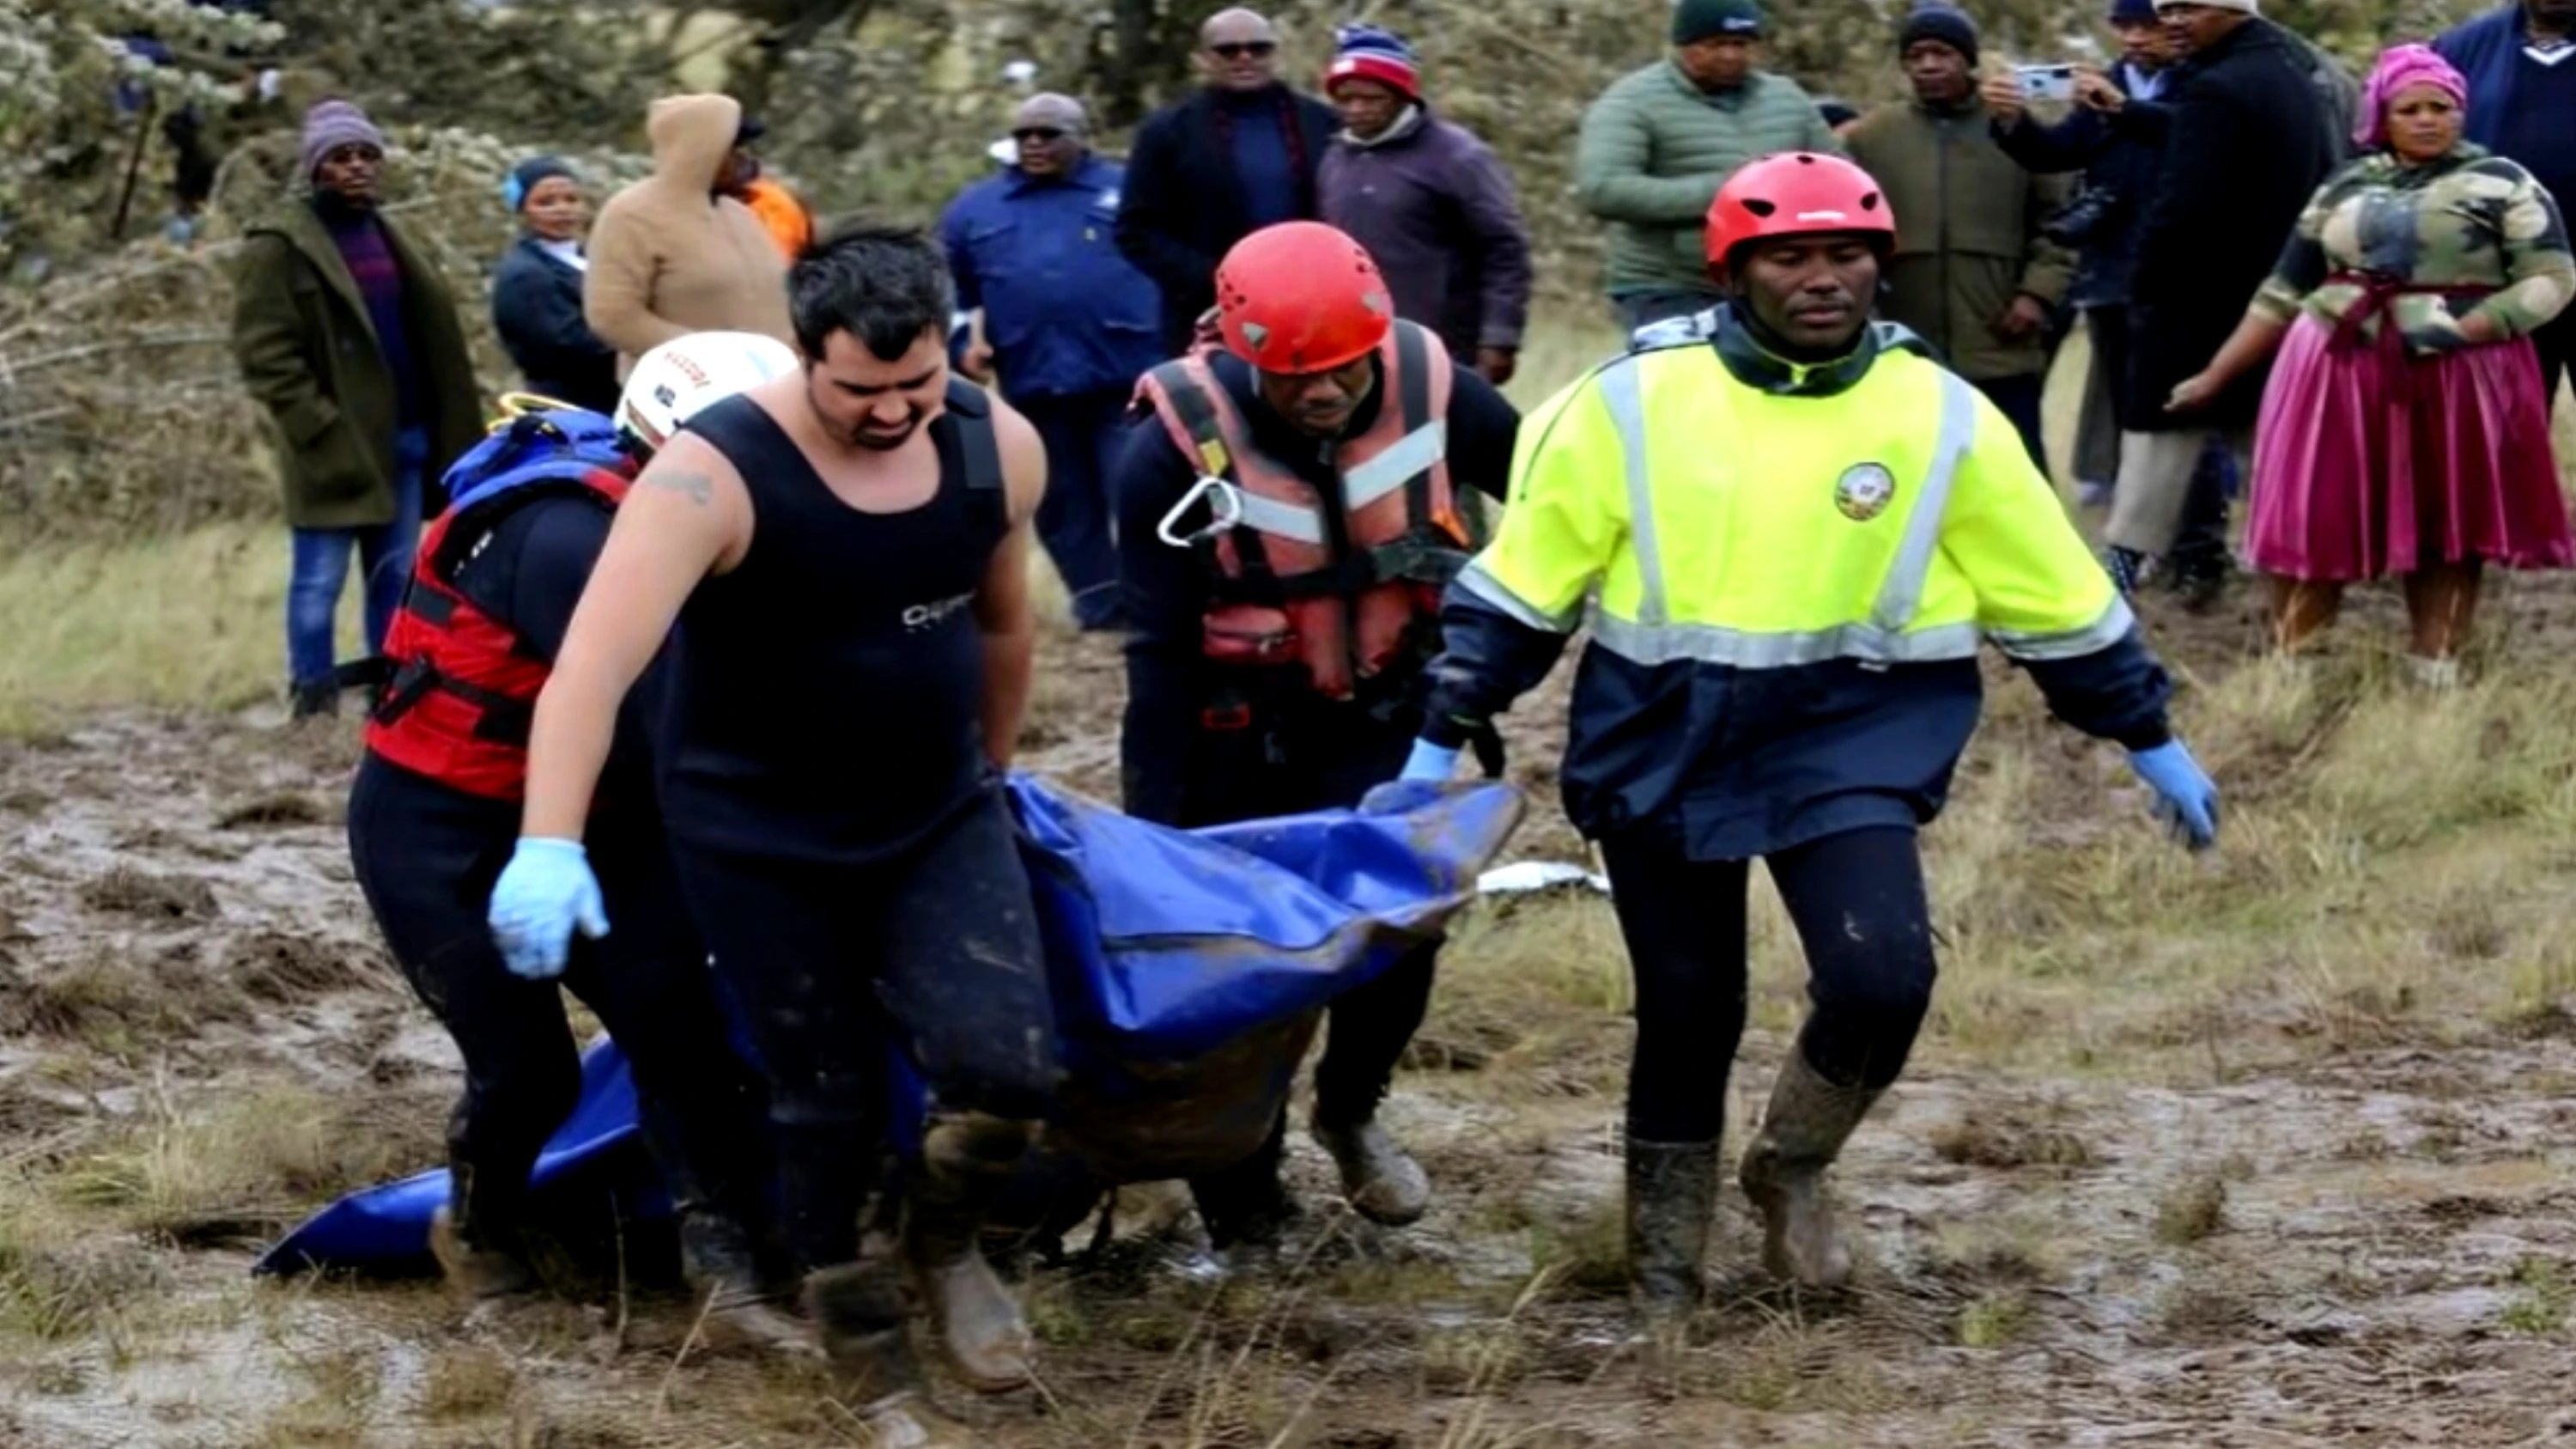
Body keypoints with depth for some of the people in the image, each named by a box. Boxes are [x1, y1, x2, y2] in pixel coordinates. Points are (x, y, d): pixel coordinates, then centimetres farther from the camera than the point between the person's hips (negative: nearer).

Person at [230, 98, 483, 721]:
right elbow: (264, 353, -12)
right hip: (336, 446, -7)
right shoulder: (279, 246, -6)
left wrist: (444, 430, 10)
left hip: (403, 437, 7)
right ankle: (315, 707, 2)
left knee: (396, 578, 10)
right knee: (320, 580, -4)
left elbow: (431, 333, 20)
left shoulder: (388, 237, 17)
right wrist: (322, 432, -18)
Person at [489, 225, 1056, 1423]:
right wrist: (550, 844, -49)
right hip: (761, 839, -3)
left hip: (940, 818, 3)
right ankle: (847, 1307, 35)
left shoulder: (998, 447, -9)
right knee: (825, 1096, 6)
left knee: (1004, 1065, -12)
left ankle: (946, 1241, 20)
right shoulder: (714, 475, -26)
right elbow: (595, 664, -36)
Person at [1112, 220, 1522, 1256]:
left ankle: (1350, 1113, 28)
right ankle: (1240, 1193, 23)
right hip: (1245, 739, -2)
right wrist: (1154, 819, -17)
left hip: (1391, 715, 2)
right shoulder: (1178, 442, -24)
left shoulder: (1431, 389, -20)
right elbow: (1160, 651, -18)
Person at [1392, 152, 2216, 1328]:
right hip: (1664, 746, 0)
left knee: (1882, 975, -20)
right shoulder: (1634, 404, -3)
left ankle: (1791, 1168, 12)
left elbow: (2058, 600, 8)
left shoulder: (1943, 419, -1)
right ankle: (1663, 1273, 28)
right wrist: (1440, 743, 0)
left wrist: (2152, 743, 12)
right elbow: (1518, 586, 2)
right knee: (1687, 1011, 6)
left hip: (1850, 741, 0)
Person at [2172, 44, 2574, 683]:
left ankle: (2434, 673, 8)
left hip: (2458, 380, -3)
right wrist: (2216, 375, 13)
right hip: (2341, 374, 3)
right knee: (2315, 521, 1)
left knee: (2447, 523, 2)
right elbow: (2282, 295, 15)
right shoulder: (2345, 189, 12)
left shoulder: (2503, 184, 0)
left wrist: (2461, 329, -19)